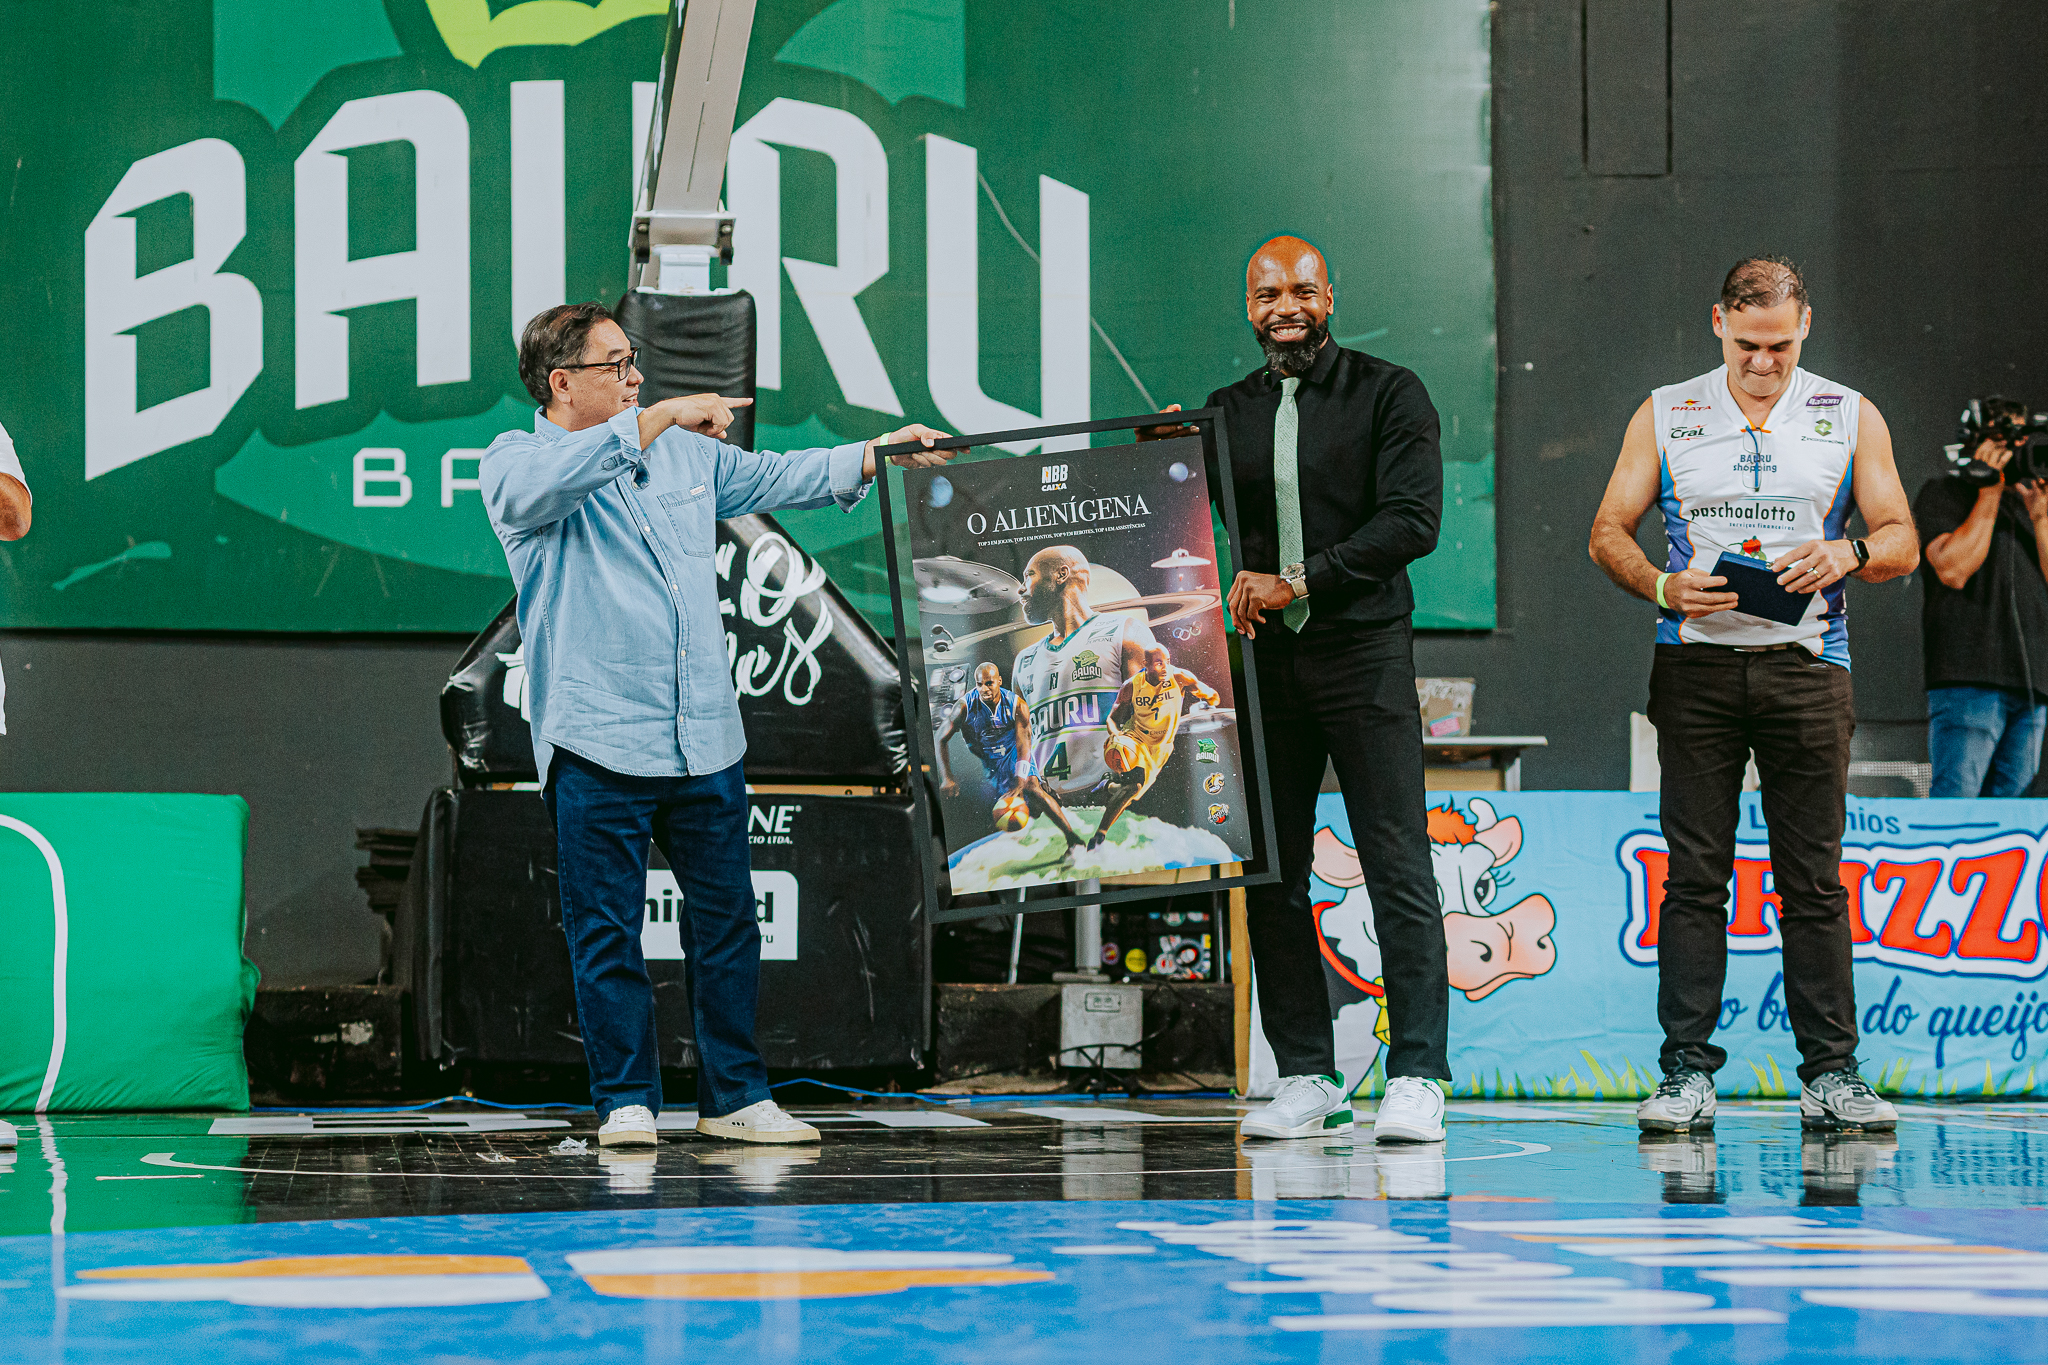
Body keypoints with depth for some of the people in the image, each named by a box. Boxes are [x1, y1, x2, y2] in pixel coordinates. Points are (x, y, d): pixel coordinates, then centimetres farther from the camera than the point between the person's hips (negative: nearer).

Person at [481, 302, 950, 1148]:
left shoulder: (684, 452, 17)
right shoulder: (515, 462, -2)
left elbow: (770, 479, 22)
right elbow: (546, 482, -24)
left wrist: (874, 455, 12)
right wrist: (654, 419, -25)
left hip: (705, 741, 5)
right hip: (598, 744, -5)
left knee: (726, 923, 8)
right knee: (607, 933, -1)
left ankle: (734, 1096, 17)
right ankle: (626, 1102, 8)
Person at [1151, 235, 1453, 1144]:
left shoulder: (1388, 395, 2)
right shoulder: (1226, 412, 15)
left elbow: (1413, 518, -9)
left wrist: (1299, 582, -14)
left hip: (1363, 653, -4)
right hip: (1263, 661, 4)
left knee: (1398, 869, -8)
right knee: (1271, 879, 2)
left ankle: (1416, 1078, -8)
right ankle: (1306, 1078, 8)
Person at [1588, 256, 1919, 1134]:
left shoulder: (1850, 419, 8)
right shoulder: (1666, 417, 8)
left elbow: (1902, 542, 7)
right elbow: (1609, 532, 7)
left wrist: (1848, 554, -15)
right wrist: (1662, 586, -13)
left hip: (1806, 661, 0)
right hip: (1696, 665, 0)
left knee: (1813, 879, 0)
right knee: (1694, 874, -2)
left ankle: (1830, 1072, 5)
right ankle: (1686, 1071, 1)